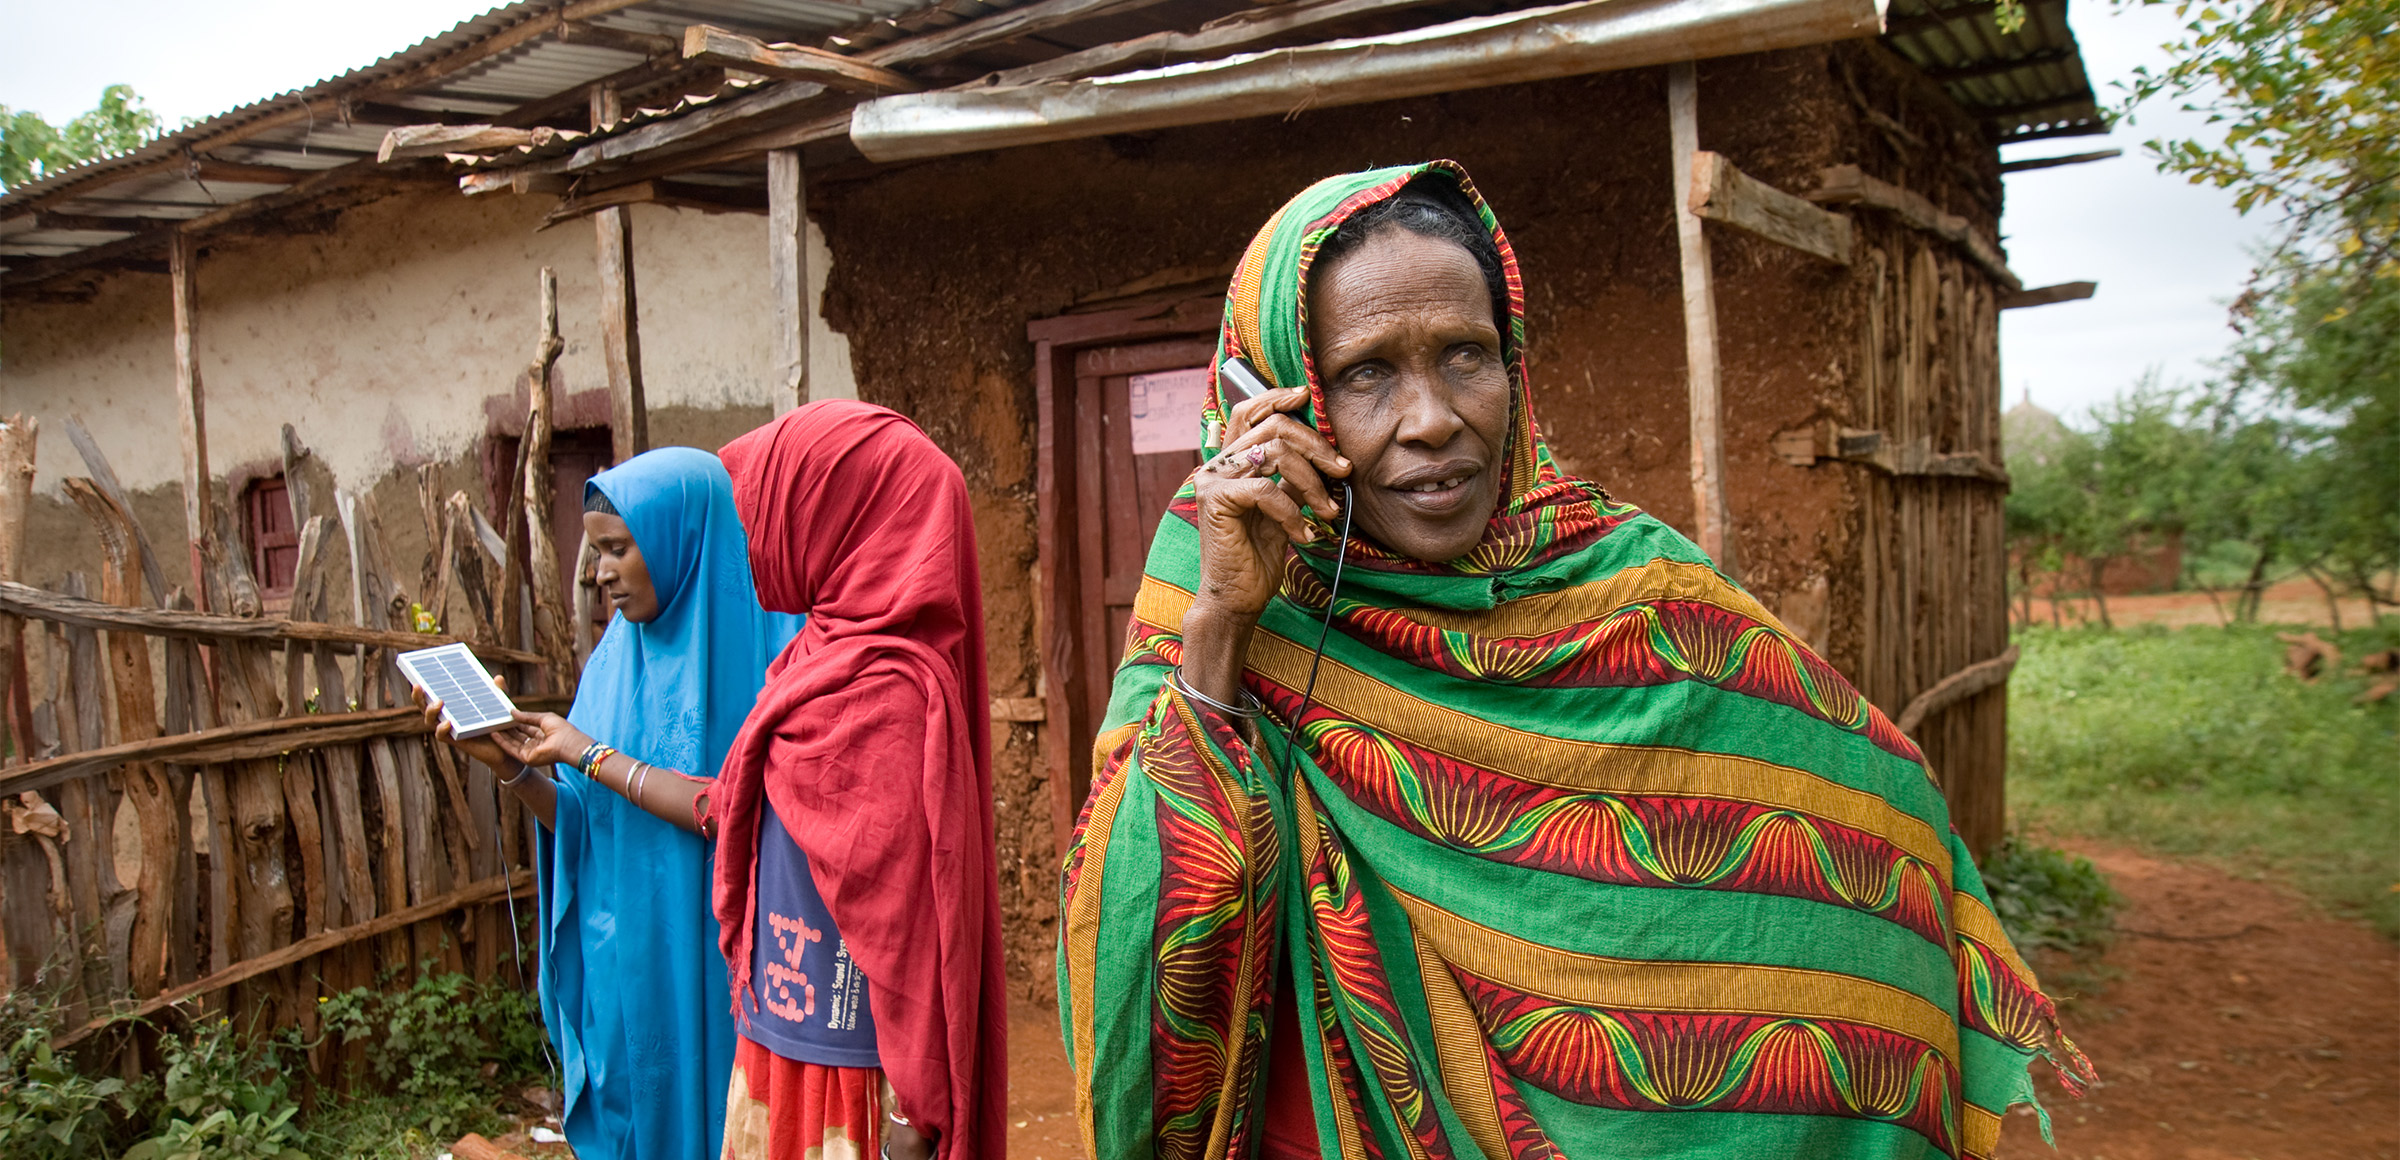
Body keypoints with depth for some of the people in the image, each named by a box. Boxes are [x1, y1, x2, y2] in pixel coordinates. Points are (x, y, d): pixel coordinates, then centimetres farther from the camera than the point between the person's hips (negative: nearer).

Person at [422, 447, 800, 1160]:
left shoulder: (764, 645, -13)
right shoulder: (618, 657, 6)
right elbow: (587, 827, 8)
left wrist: (593, 756, -16)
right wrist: (515, 767, -10)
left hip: (712, 978, -5)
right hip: (621, 971, 6)